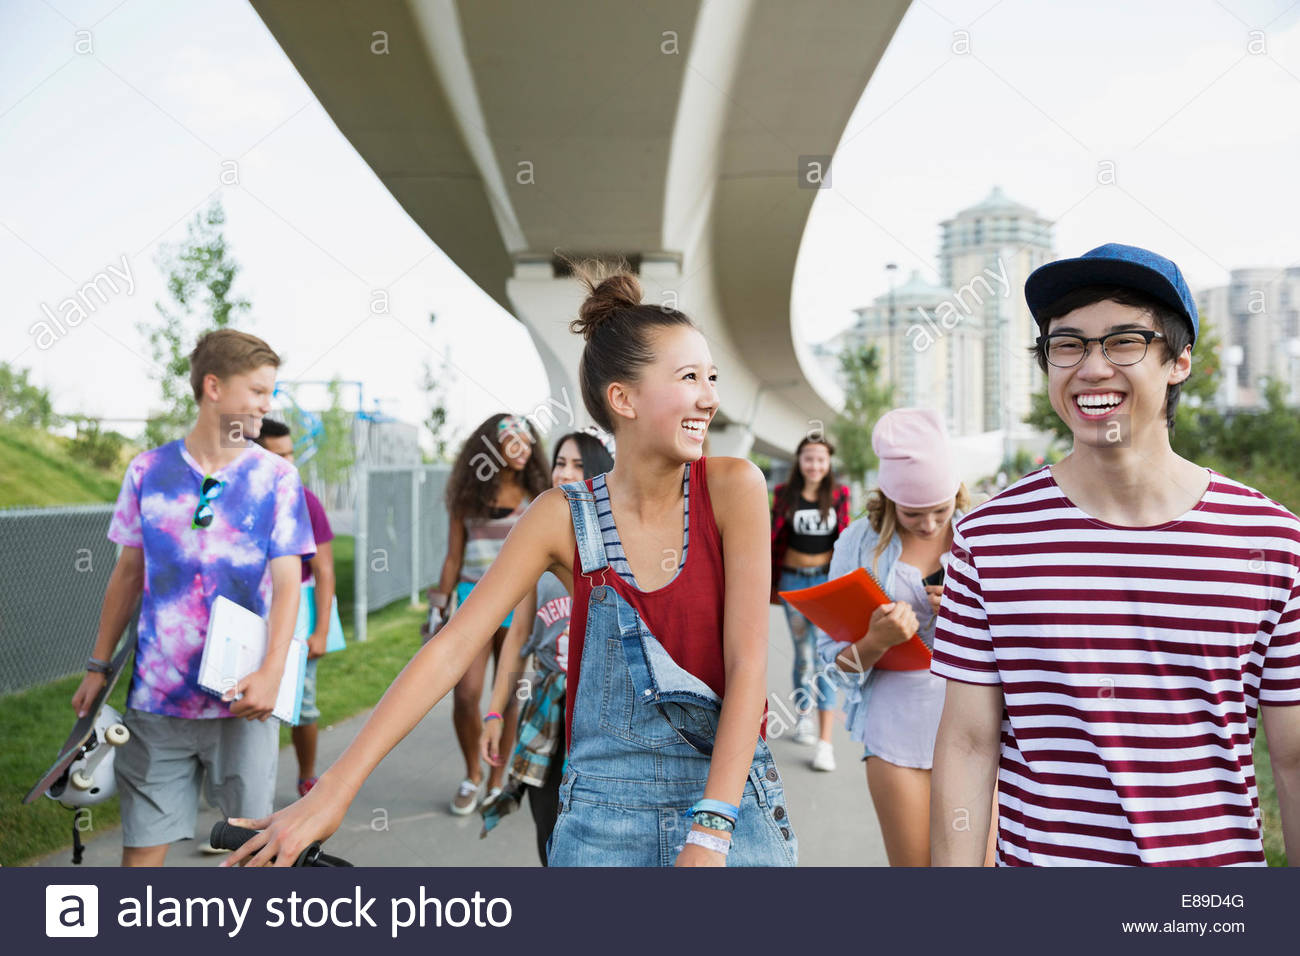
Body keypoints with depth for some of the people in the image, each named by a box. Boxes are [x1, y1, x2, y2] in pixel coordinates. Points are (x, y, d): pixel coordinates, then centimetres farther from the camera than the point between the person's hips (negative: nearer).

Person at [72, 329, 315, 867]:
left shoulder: (277, 478, 0)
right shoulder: (148, 470, 4)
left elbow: (287, 582, -5)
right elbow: (129, 573, 11)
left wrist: (272, 671, -18)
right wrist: (97, 667, 11)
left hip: (240, 699, -1)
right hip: (156, 696, 1)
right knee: (142, 842, 5)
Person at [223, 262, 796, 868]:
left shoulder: (732, 488, -8)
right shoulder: (563, 518, -6)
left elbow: (747, 664, -12)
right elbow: (451, 649, -8)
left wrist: (710, 830, -19)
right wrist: (335, 789, -13)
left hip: (734, 800, 0)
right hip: (604, 817, 0)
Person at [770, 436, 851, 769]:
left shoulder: (838, 494, 2)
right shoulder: (784, 494, 3)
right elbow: (776, 540, 6)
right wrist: (772, 585, 5)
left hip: (827, 578, -1)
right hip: (794, 579, 1)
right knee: (803, 654, 8)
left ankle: (825, 742, -12)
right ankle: (803, 717, 30)